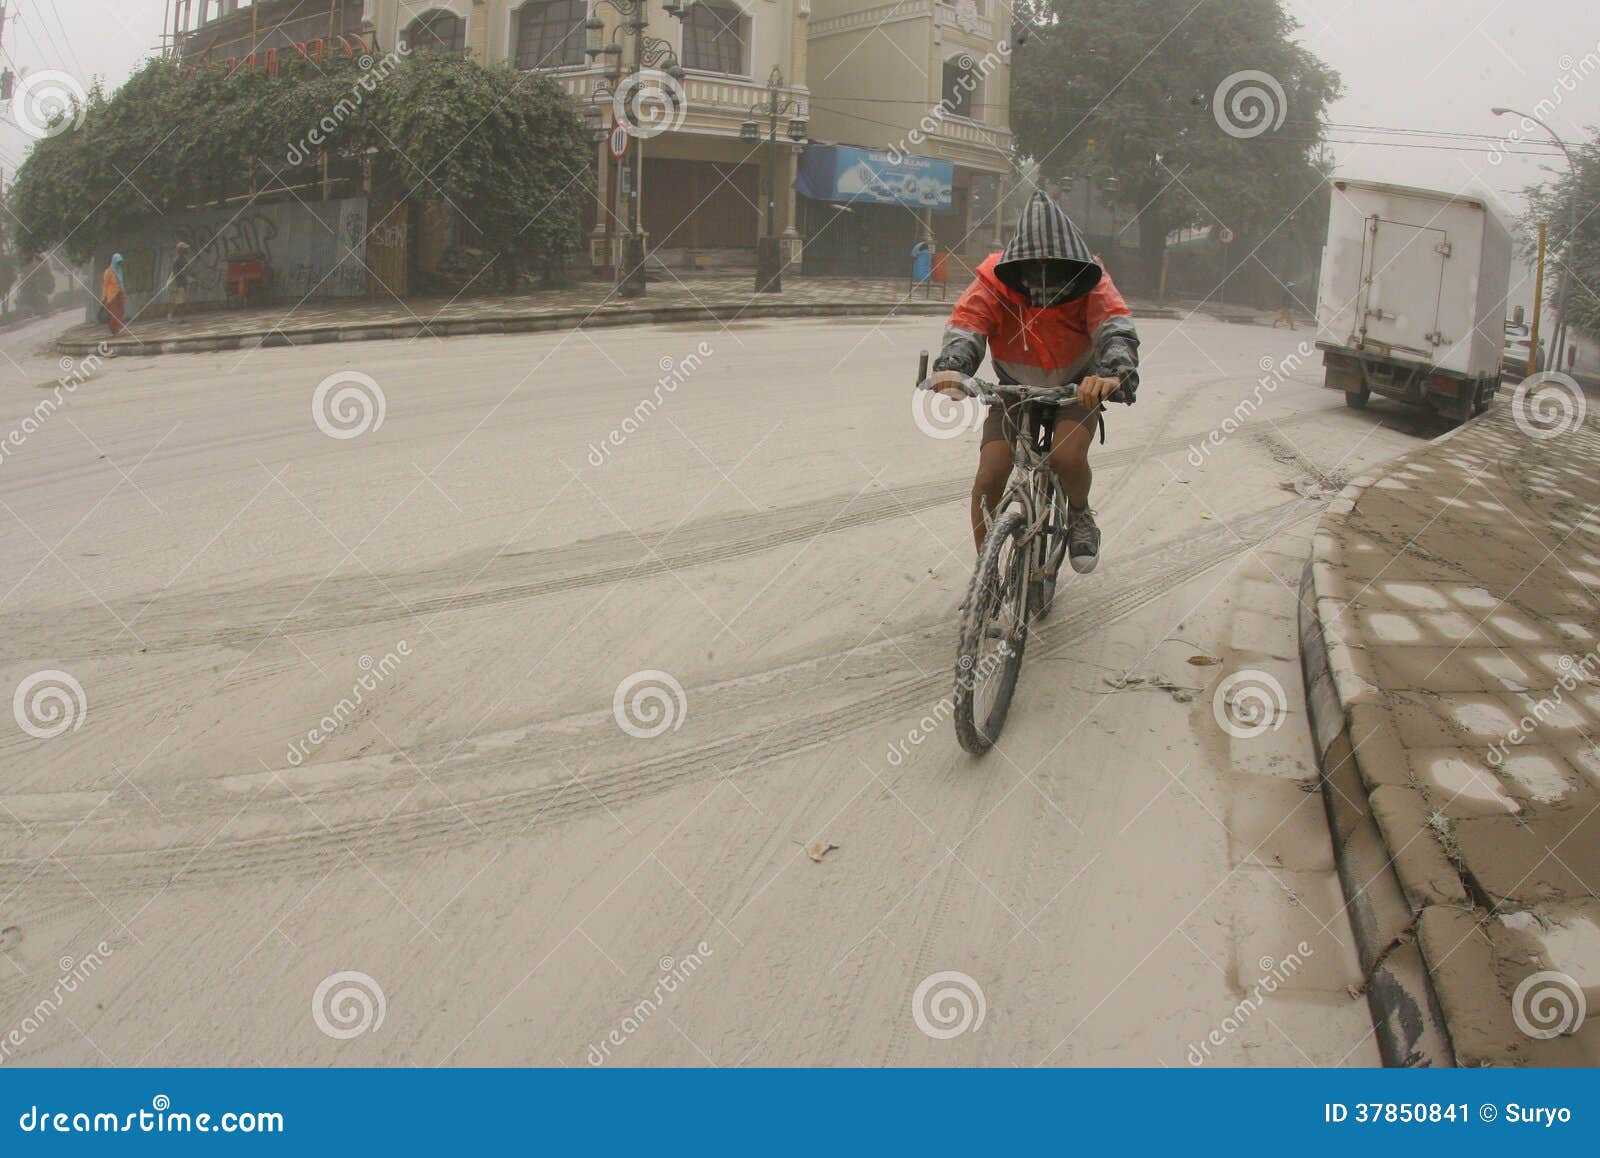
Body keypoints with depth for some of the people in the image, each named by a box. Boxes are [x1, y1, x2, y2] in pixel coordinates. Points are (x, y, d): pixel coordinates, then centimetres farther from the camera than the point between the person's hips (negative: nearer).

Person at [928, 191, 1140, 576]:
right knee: (989, 476, -15)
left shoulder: (1089, 282, -25)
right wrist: (950, 371, -59)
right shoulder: (994, 281, -25)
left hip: (1077, 388, -1)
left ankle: (1080, 514, 7)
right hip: (1015, 389, 1)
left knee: (1067, 457, -29)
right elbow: (964, 330, -36)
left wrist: (1115, 375, -61)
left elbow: (1117, 330, -38)